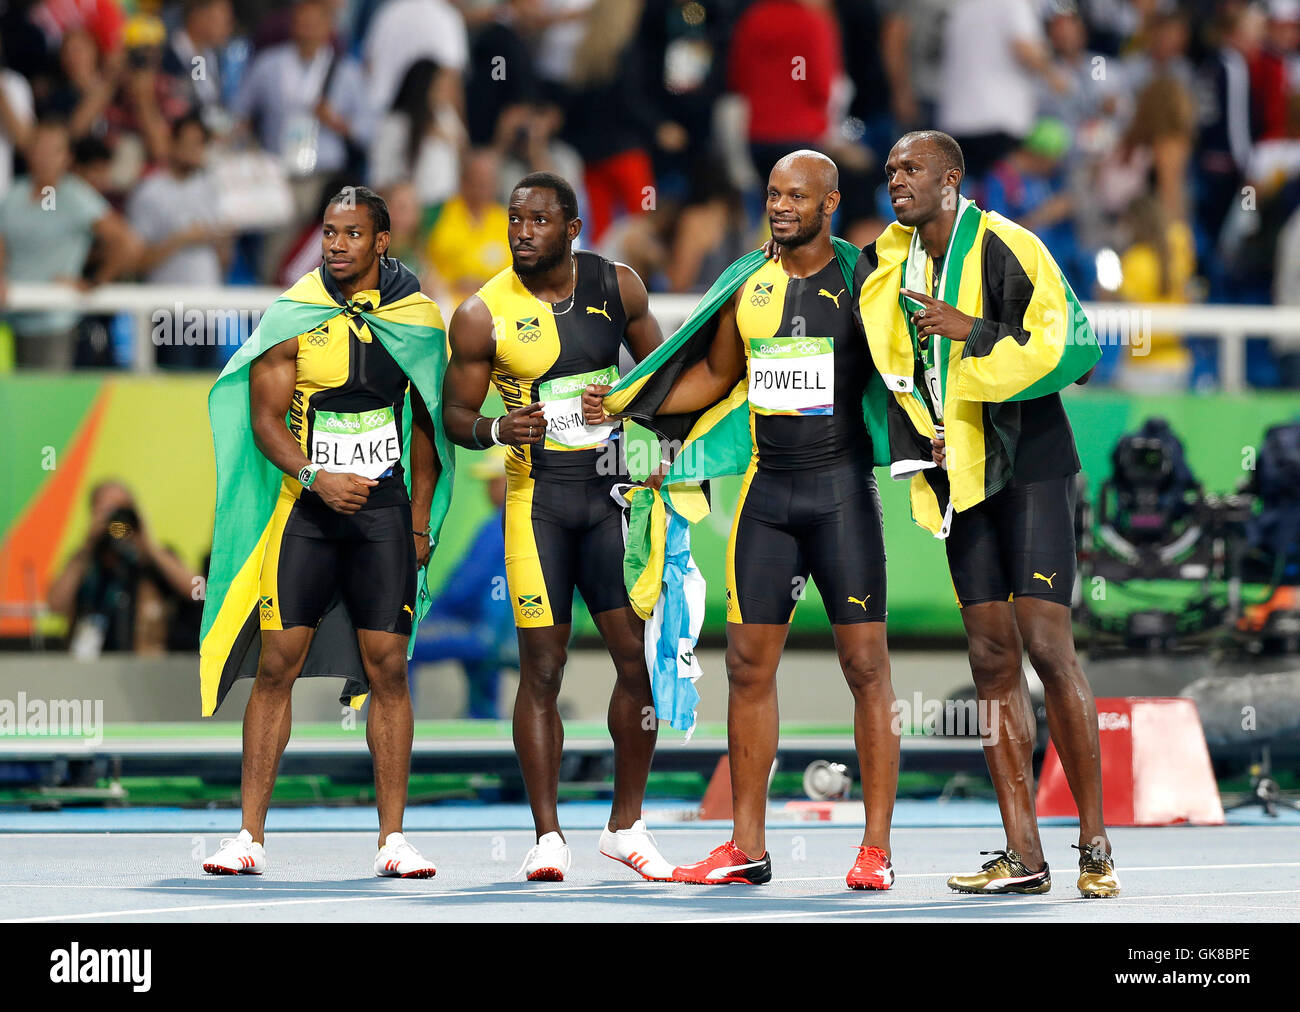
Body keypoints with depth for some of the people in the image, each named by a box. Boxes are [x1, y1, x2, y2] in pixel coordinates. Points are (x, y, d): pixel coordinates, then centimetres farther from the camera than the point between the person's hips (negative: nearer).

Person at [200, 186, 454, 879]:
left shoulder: (416, 318, 5)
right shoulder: (292, 316, -1)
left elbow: (426, 425, 12)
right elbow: (265, 418, -4)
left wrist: (420, 524, 6)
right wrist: (317, 477, -21)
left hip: (383, 508, 1)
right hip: (304, 507, -1)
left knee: (387, 666, -2)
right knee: (276, 664, -3)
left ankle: (393, 837, 2)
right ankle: (250, 835, 0)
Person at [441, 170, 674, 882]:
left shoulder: (616, 287, 3)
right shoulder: (482, 314, -6)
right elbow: (455, 415, 0)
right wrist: (497, 429, -20)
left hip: (612, 489, 3)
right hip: (537, 496, -3)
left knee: (639, 655, 0)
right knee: (541, 666, -4)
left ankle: (626, 826, 13)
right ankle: (547, 836, 1)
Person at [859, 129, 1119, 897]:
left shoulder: (1007, 249, -10)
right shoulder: (888, 265, 10)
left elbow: (1077, 348, -15)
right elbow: (883, 360, 25)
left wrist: (975, 333, -20)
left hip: (1029, 467, -6)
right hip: (958, 473, 6)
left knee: (1046, 641, -12)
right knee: (991, 654, 3)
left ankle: (1096, 843, -5)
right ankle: (1023, 855, 2)